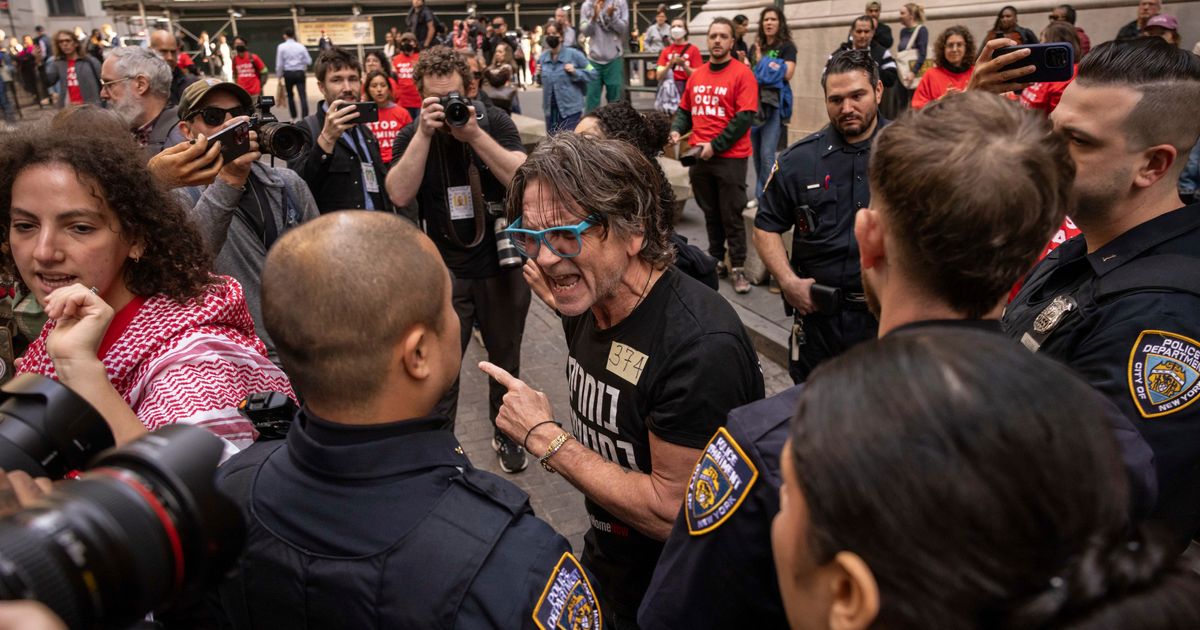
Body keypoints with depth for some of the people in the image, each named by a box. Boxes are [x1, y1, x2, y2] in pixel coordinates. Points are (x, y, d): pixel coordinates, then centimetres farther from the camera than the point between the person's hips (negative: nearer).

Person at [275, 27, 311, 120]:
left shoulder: (281, 47, -2)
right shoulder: (300, 46, 1)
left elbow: (279, 64, -2)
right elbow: (308, 61, 2)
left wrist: (278, 76, 8)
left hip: (288, 73, 0)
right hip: (300, 73, 0)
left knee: (290, 95, 17)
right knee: (303, 96, -6)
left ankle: (293, 117, 24)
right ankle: (305, 117, -20)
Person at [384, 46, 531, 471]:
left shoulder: (494, 122, -5)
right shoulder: (411, 136, -3)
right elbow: (400, 195, -19)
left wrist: (474, 134, -25)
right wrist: (425, 133, -24)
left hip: (502, 265, 1)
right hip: (444, 272, -1)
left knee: (505, 359, 16)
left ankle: (506, 434, 37)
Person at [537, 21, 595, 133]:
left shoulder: (574, 54, -8)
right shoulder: (543, 57, 6)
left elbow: (592, 74, -4)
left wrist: (575, 72, -17)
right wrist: (538, 75, -2)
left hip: (570, 108, -5)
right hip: (550, 109, 5)